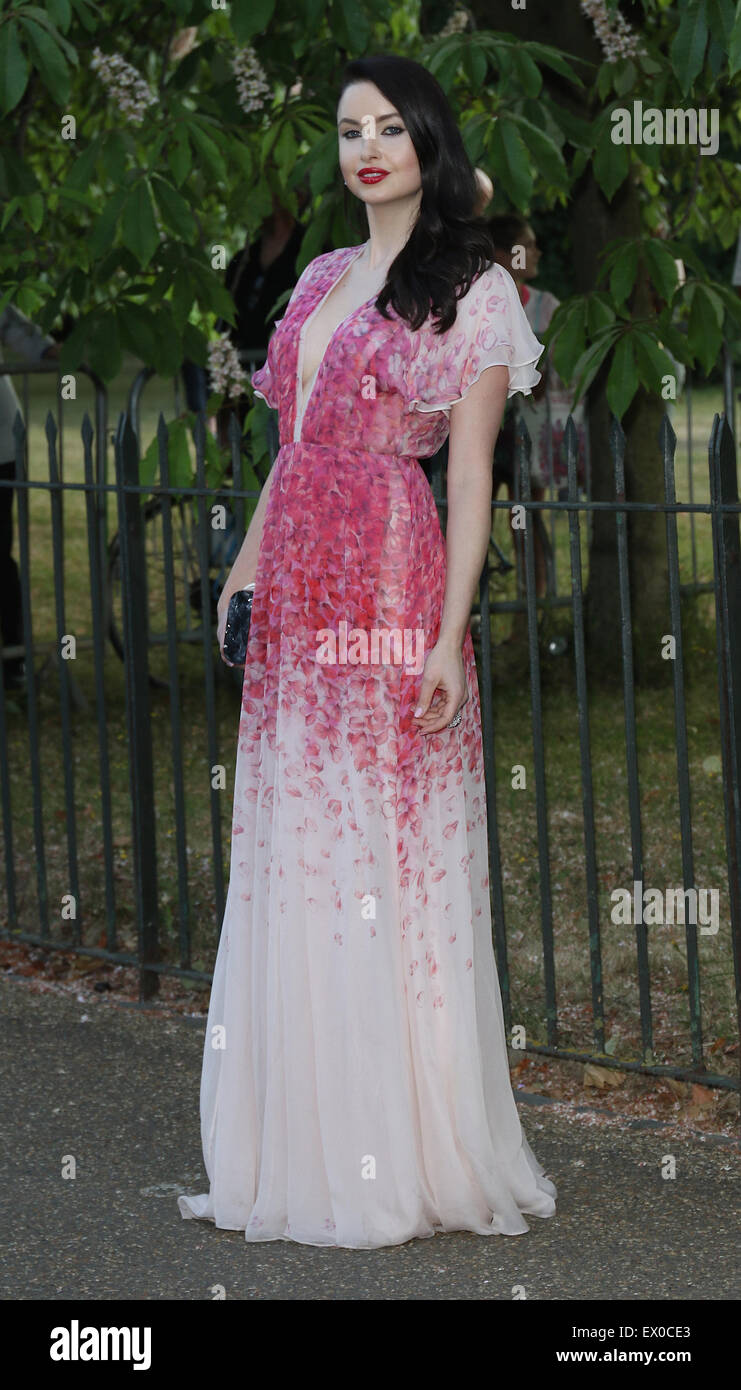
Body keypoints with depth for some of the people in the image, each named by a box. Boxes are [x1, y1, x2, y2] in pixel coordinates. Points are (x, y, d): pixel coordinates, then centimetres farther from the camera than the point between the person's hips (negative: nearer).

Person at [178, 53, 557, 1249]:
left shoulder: (471, 289, -2)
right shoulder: (322, 281, 17)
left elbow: (472, 475, -8)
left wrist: (450, 635, -15)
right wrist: (244, 569, 14)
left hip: (392, 590, -7)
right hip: (297, 602, 7)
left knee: (391, 860, -5)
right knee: (294, 861, 6)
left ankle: (407, 1152, 2)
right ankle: (306, 1141, 13)